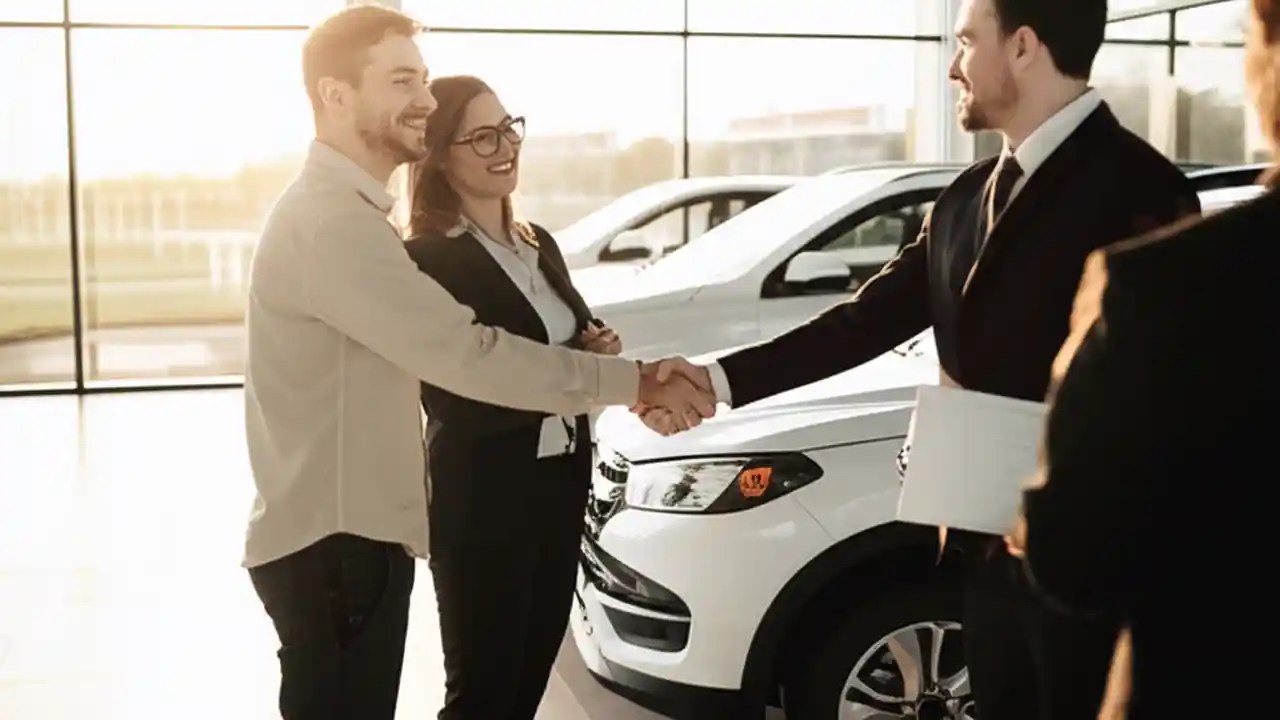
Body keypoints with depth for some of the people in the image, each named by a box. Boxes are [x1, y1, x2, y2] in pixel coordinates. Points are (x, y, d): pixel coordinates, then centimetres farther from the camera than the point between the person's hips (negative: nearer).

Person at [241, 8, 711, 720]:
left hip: (355, 535, 10)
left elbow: (433, 349, 15)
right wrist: (634, 382, -20)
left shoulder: (344, 211, 16)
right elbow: (464, 354, -26)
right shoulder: (329, 220, -21)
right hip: (333, 545, -10)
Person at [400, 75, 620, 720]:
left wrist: (596, 350, -9)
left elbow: (575, 340, 15)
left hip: (560, 485, 8)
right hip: (481, 500, -8)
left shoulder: (539, 243, 11)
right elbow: (457, 402, -22)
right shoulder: (427, 259, -15)